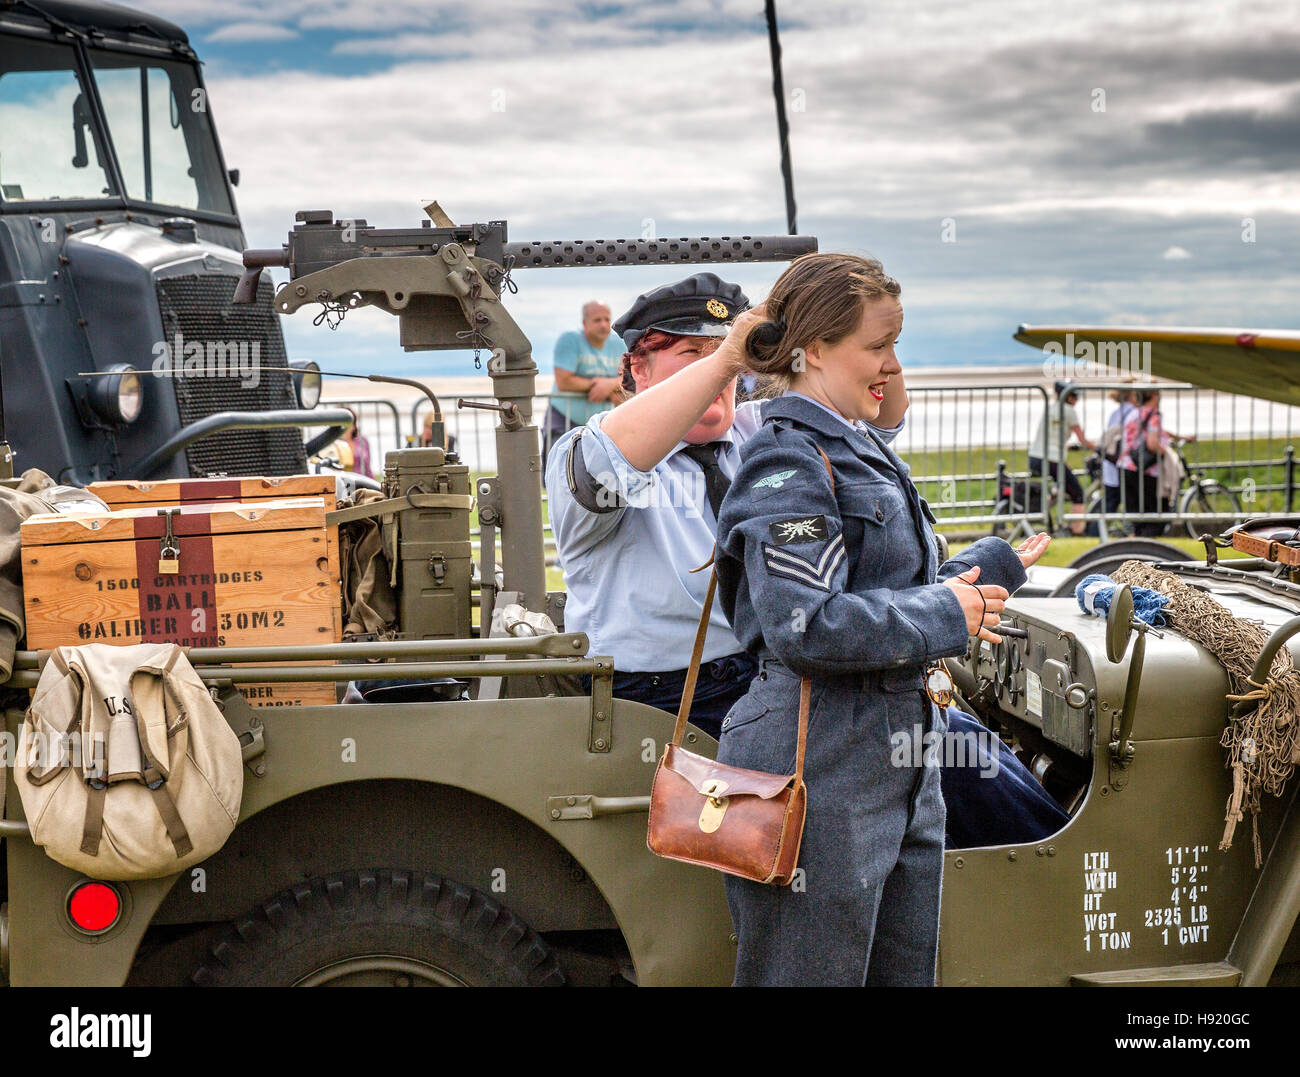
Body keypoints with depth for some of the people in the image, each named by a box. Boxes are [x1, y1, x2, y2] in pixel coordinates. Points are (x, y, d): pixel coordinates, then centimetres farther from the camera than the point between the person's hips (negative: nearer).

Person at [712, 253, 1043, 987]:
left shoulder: (865, 451, 14)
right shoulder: (788, 463, -15)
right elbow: (804, 626, -25)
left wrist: (991, 569, 12)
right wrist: (944, 618, -15)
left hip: (898, 760, 10)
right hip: (819, 769, -10)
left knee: (907, 969, 17)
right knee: (814, 975, 2)